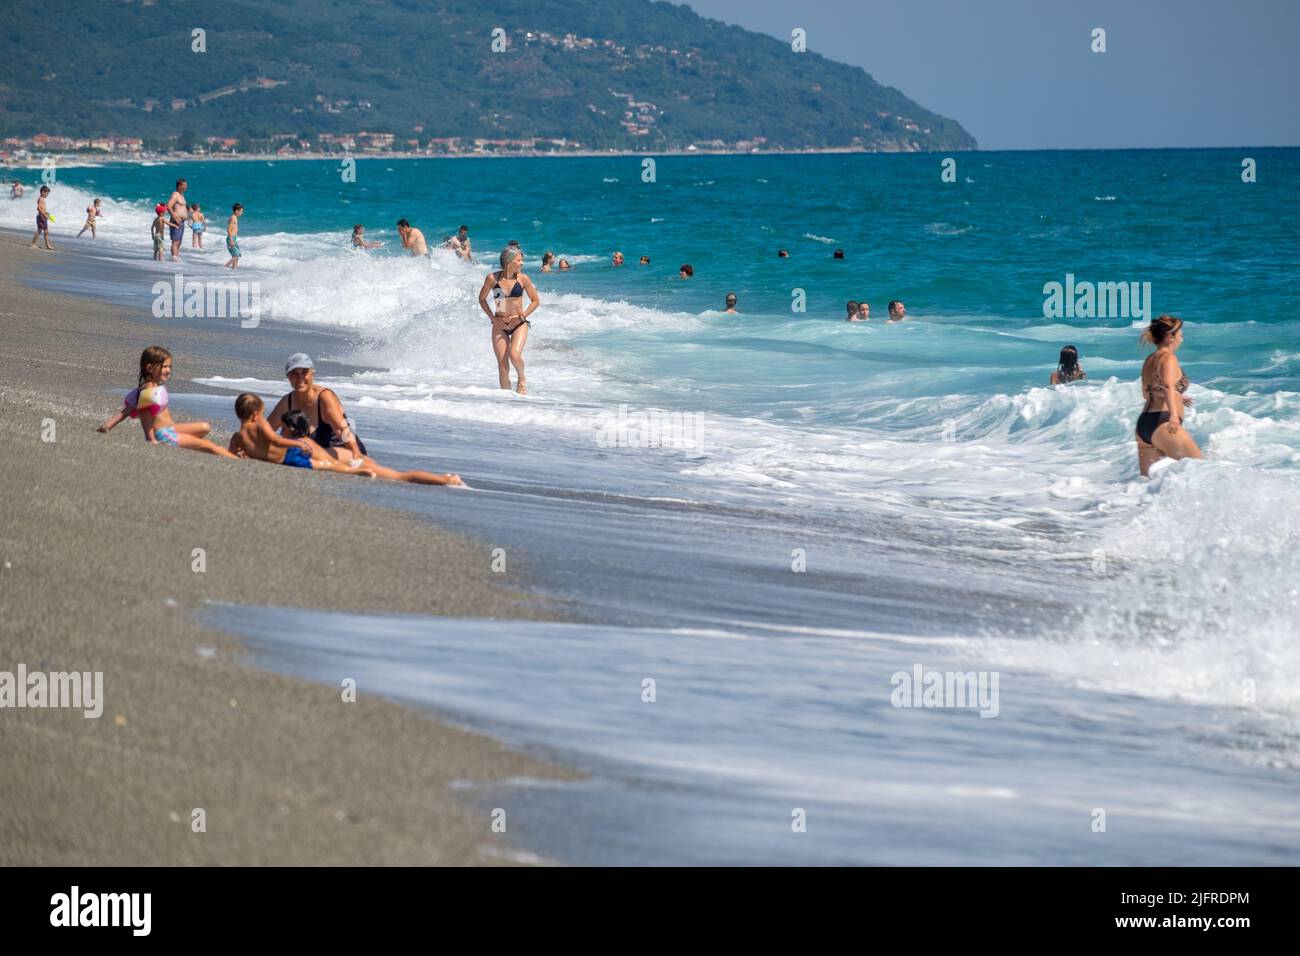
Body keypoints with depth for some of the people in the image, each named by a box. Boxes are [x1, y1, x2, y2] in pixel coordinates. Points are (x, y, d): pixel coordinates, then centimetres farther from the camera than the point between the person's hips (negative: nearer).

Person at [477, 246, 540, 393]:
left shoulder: (523, 279, -4)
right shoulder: (492, 278, -5)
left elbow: (535, 301, 6)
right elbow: (482, 299, 8)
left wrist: (524, 315, -8)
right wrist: (493, 318, -2)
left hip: (519, 324, -1)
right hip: (500, 326, 1)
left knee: (514, 355, -25)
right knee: (502, 366, -4)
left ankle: (522, 380, 5)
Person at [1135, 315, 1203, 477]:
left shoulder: (1149, 360, 20)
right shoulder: (1168, 358, -7)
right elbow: (1168, 385, -26)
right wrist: (1173, 414, -40)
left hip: (1143, 423, 9)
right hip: (1162, 423, -9)